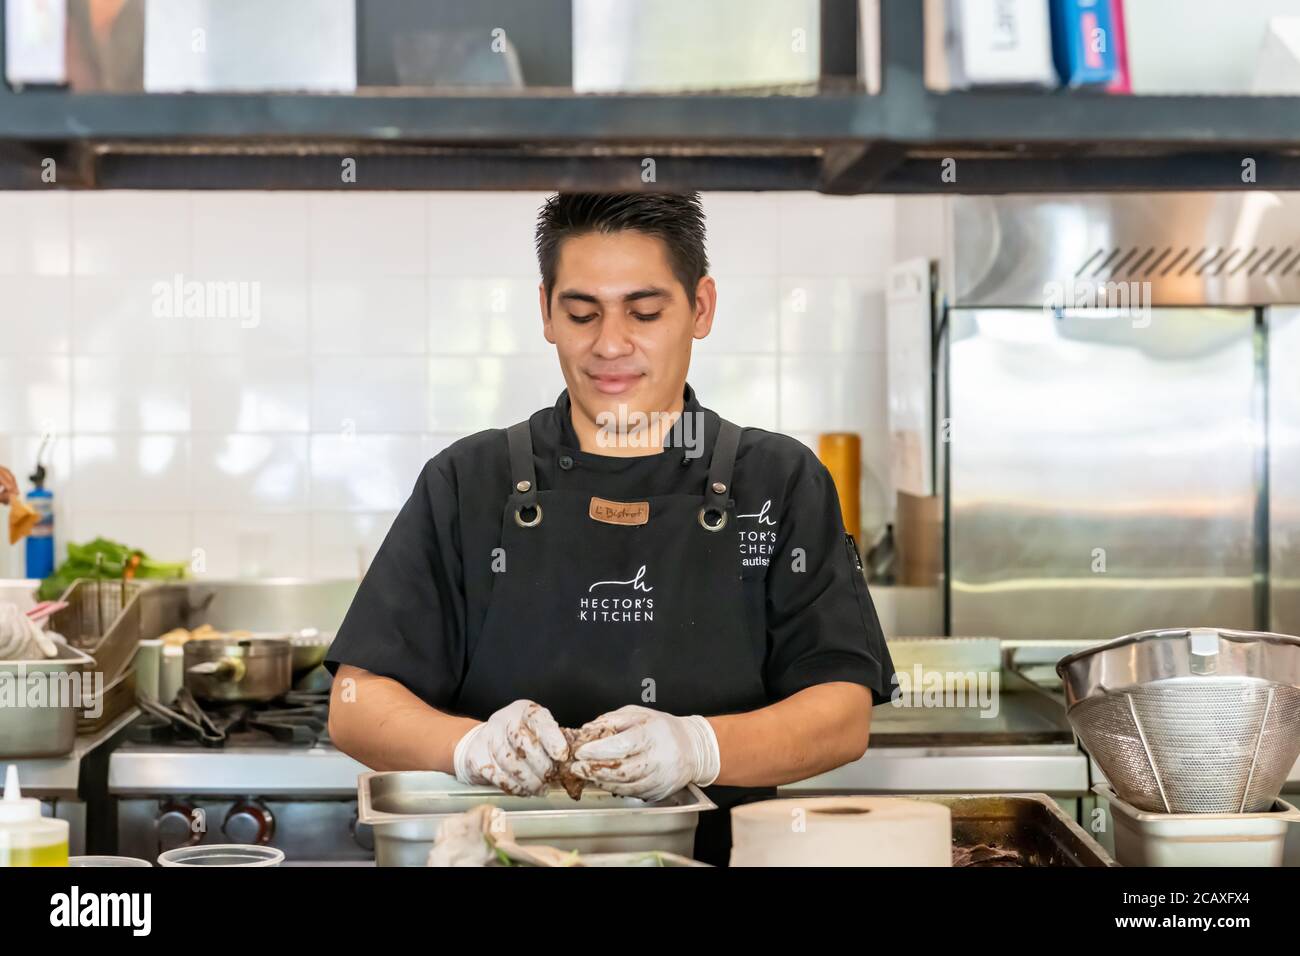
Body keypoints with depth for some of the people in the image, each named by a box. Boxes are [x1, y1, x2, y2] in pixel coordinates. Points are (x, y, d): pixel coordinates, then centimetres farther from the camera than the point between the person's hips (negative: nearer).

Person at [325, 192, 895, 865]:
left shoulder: (783, 485, 9)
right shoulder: (466, 486, 9)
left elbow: (844, 713, 1)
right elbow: (356, 705, 5)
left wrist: (697, 747, -18)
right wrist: (470, 745, -14)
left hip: (717, 853, 0)